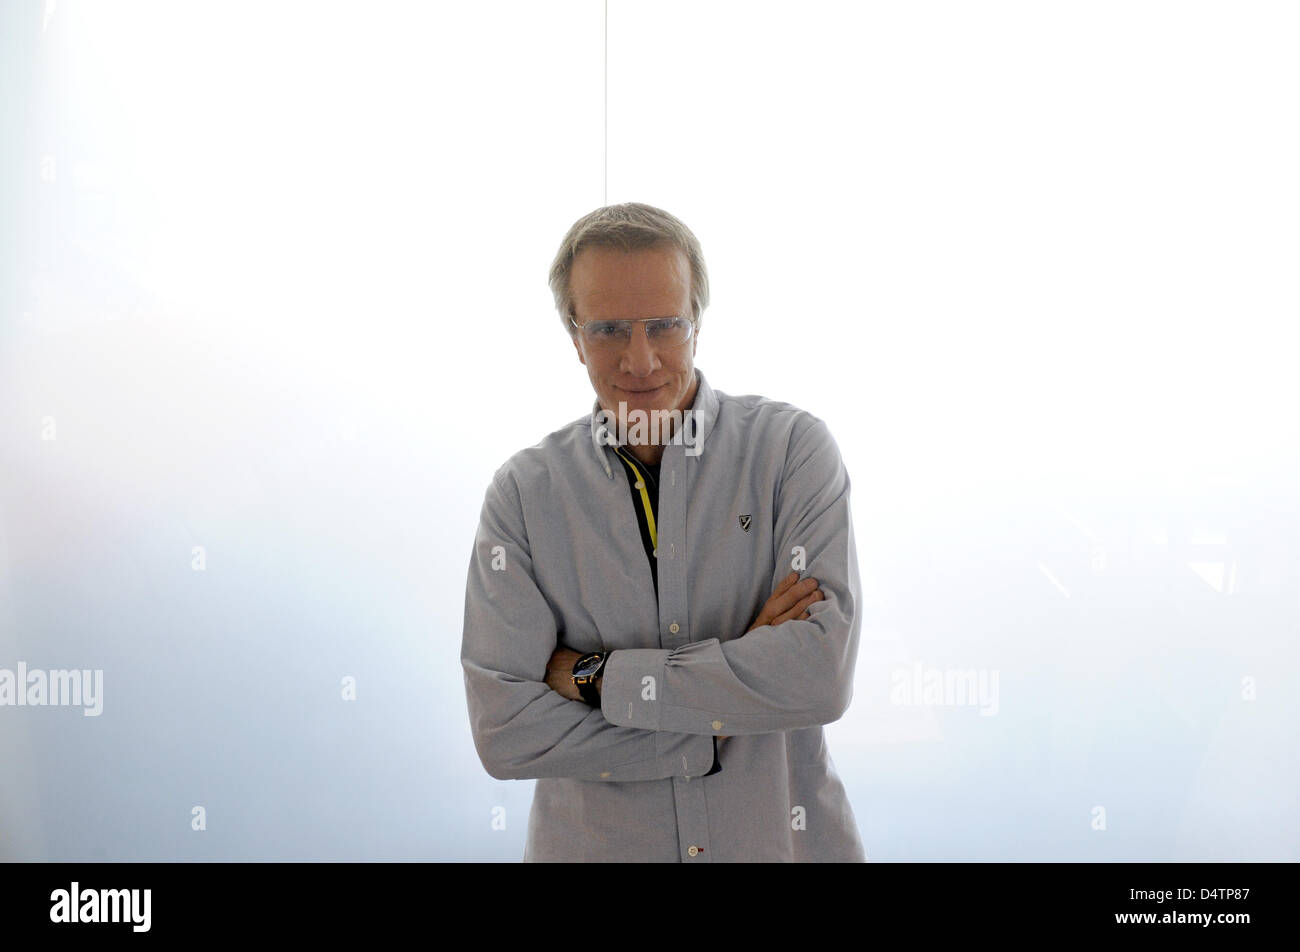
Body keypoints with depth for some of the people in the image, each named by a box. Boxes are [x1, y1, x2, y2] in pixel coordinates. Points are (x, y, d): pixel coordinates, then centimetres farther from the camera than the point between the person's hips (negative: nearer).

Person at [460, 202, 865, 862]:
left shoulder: (793, 448, -10)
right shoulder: (524, 492, -7)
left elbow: (821, 673, -21)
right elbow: (502, 730, -14)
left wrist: (597, 677, -18)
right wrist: (724, 712, -19)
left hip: (783, 839, 0)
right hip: (597, 845, 1)